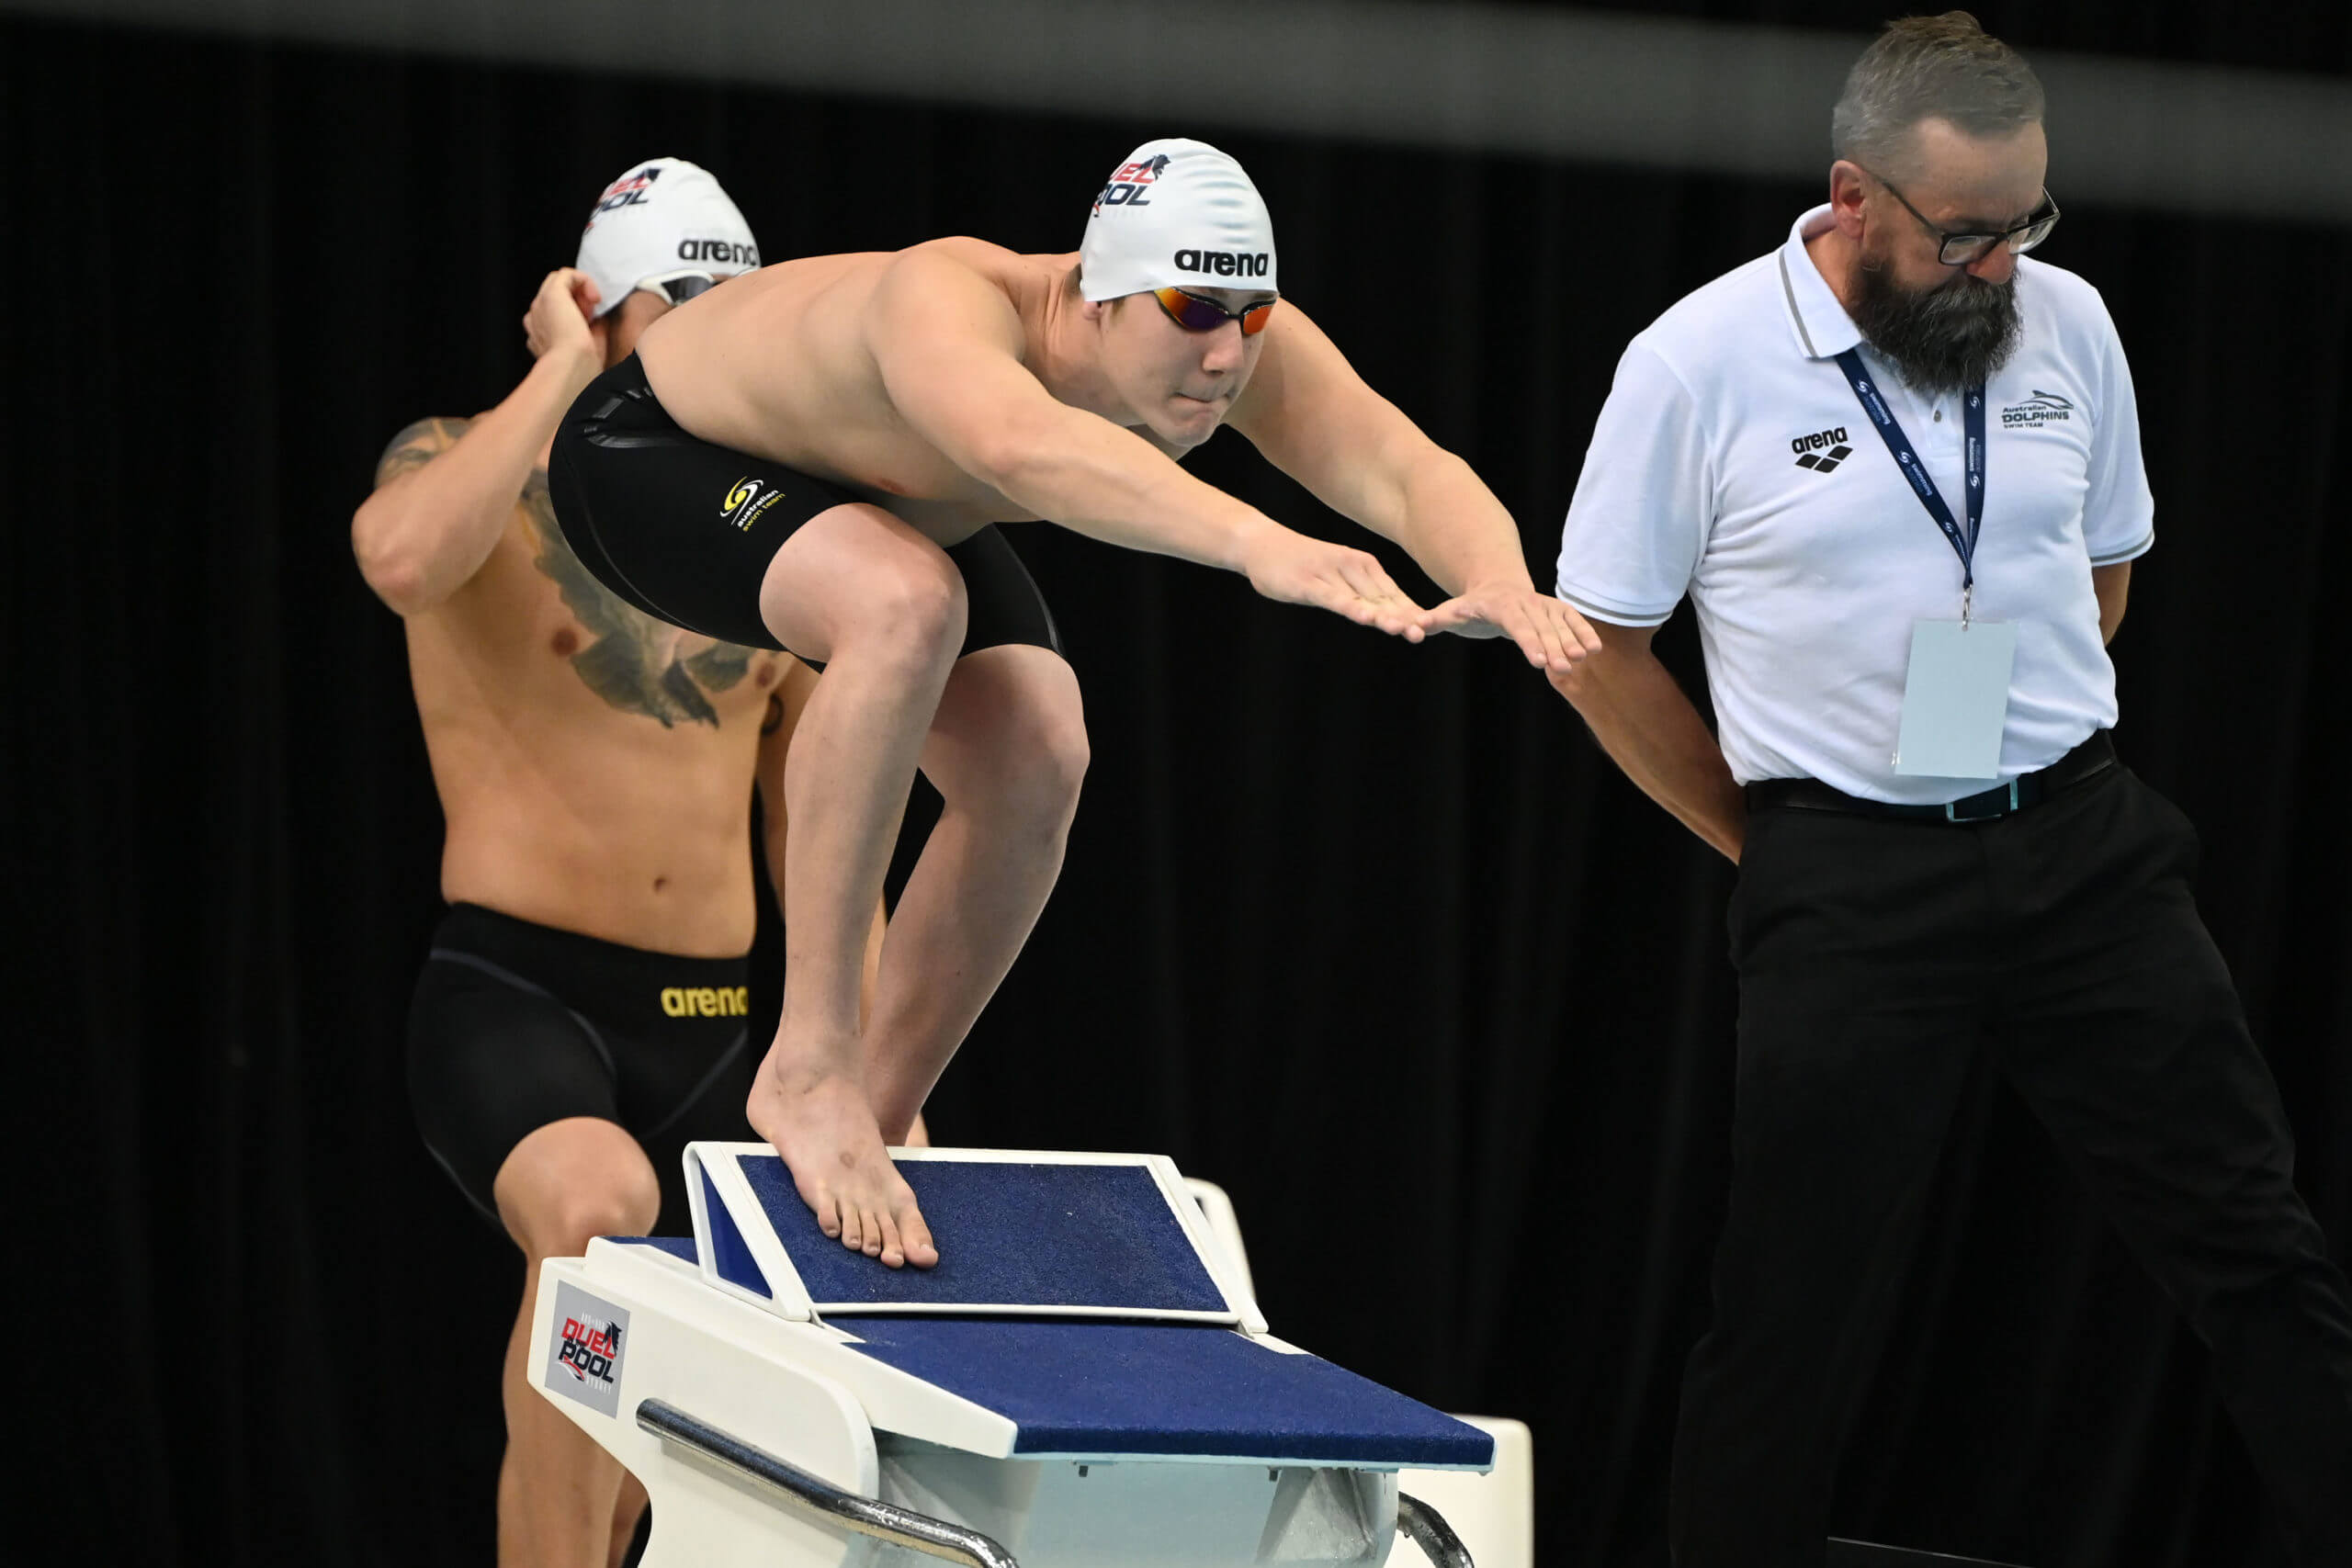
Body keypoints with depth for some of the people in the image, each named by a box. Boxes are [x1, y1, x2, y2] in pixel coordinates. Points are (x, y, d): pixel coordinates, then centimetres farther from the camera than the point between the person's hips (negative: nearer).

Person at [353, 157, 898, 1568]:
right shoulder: (475, 471, -1)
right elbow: (401, 558, -28)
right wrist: (563, 374, -16)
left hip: (711, 1030, 6)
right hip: (513, 994, -6)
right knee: (599, 1205, -37)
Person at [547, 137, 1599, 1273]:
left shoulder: (1250, 346, -26)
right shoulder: (949, 303, -45)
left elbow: (1407, 470, -39)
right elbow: (1024, 444, -67)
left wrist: (1497, 581, -62)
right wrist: (1255, 540, -82)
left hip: (889, 497, 7)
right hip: (648, 453, -7)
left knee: (1033, 760, -11)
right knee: (904, 603, -35)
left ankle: (875, 1108, 6)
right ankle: (807, 1067, -29)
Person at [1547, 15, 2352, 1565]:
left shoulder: (2066, 323, 3)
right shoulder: (1699, 365, -9)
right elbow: (1602, 648, -1)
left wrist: (2023, 764, 14)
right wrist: (1775, 846, 4)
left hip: (2082, 847, 4)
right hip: (1851, 885, -4)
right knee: (1798, 1308, 0)